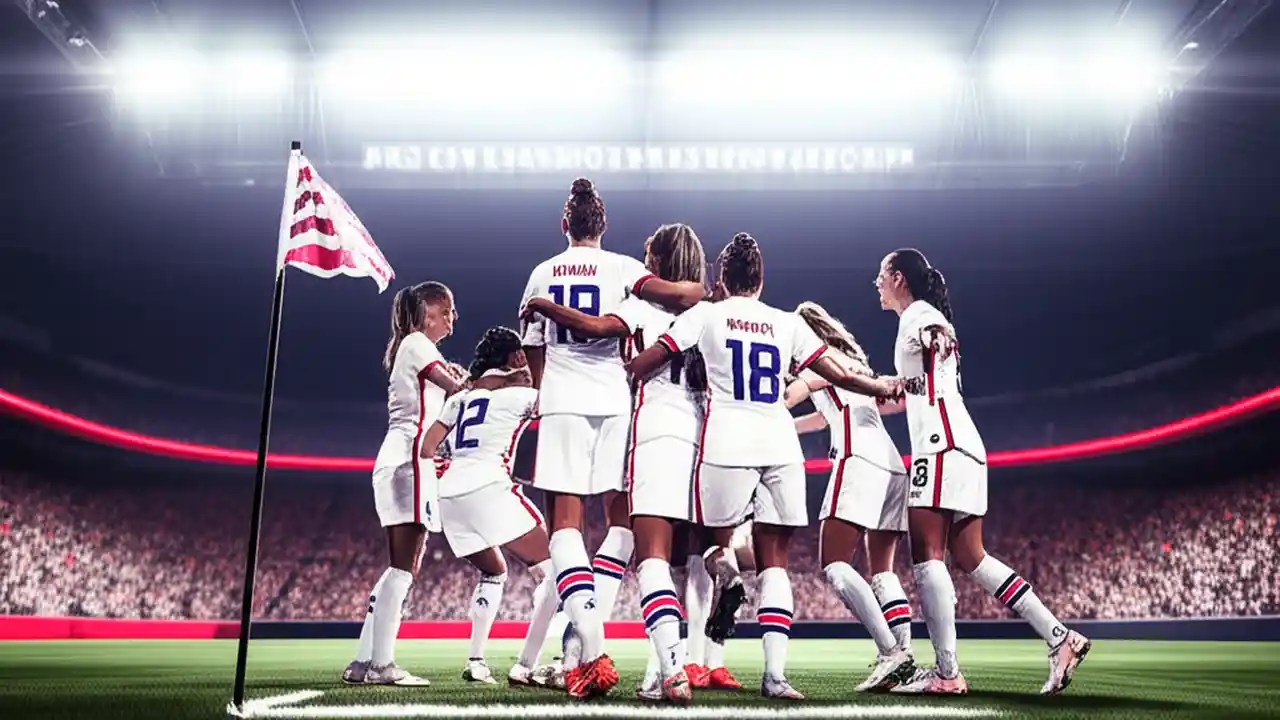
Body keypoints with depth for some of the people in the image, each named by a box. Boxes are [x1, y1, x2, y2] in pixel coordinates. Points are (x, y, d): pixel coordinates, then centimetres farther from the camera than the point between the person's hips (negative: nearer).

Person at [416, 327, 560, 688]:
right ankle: (525, 666, -5)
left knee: (493, 574, 27)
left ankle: (475, 662, 18)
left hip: (449, 495, 7)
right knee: (551, 570, 1)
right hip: (488, 488, -7)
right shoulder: (518, 393, 5)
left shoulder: (460, 397, 22)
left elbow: (427, 448, 20)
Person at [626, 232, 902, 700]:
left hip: (726, 445, -2)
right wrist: (885, 388, 33)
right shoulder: (787, 323, 14)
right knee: (774, 561, 7)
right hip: (780, 447, 3)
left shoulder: (705, 315, 7)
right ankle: (775, 673, -3)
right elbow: (839, 375, 16)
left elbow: (647, 362, 1)